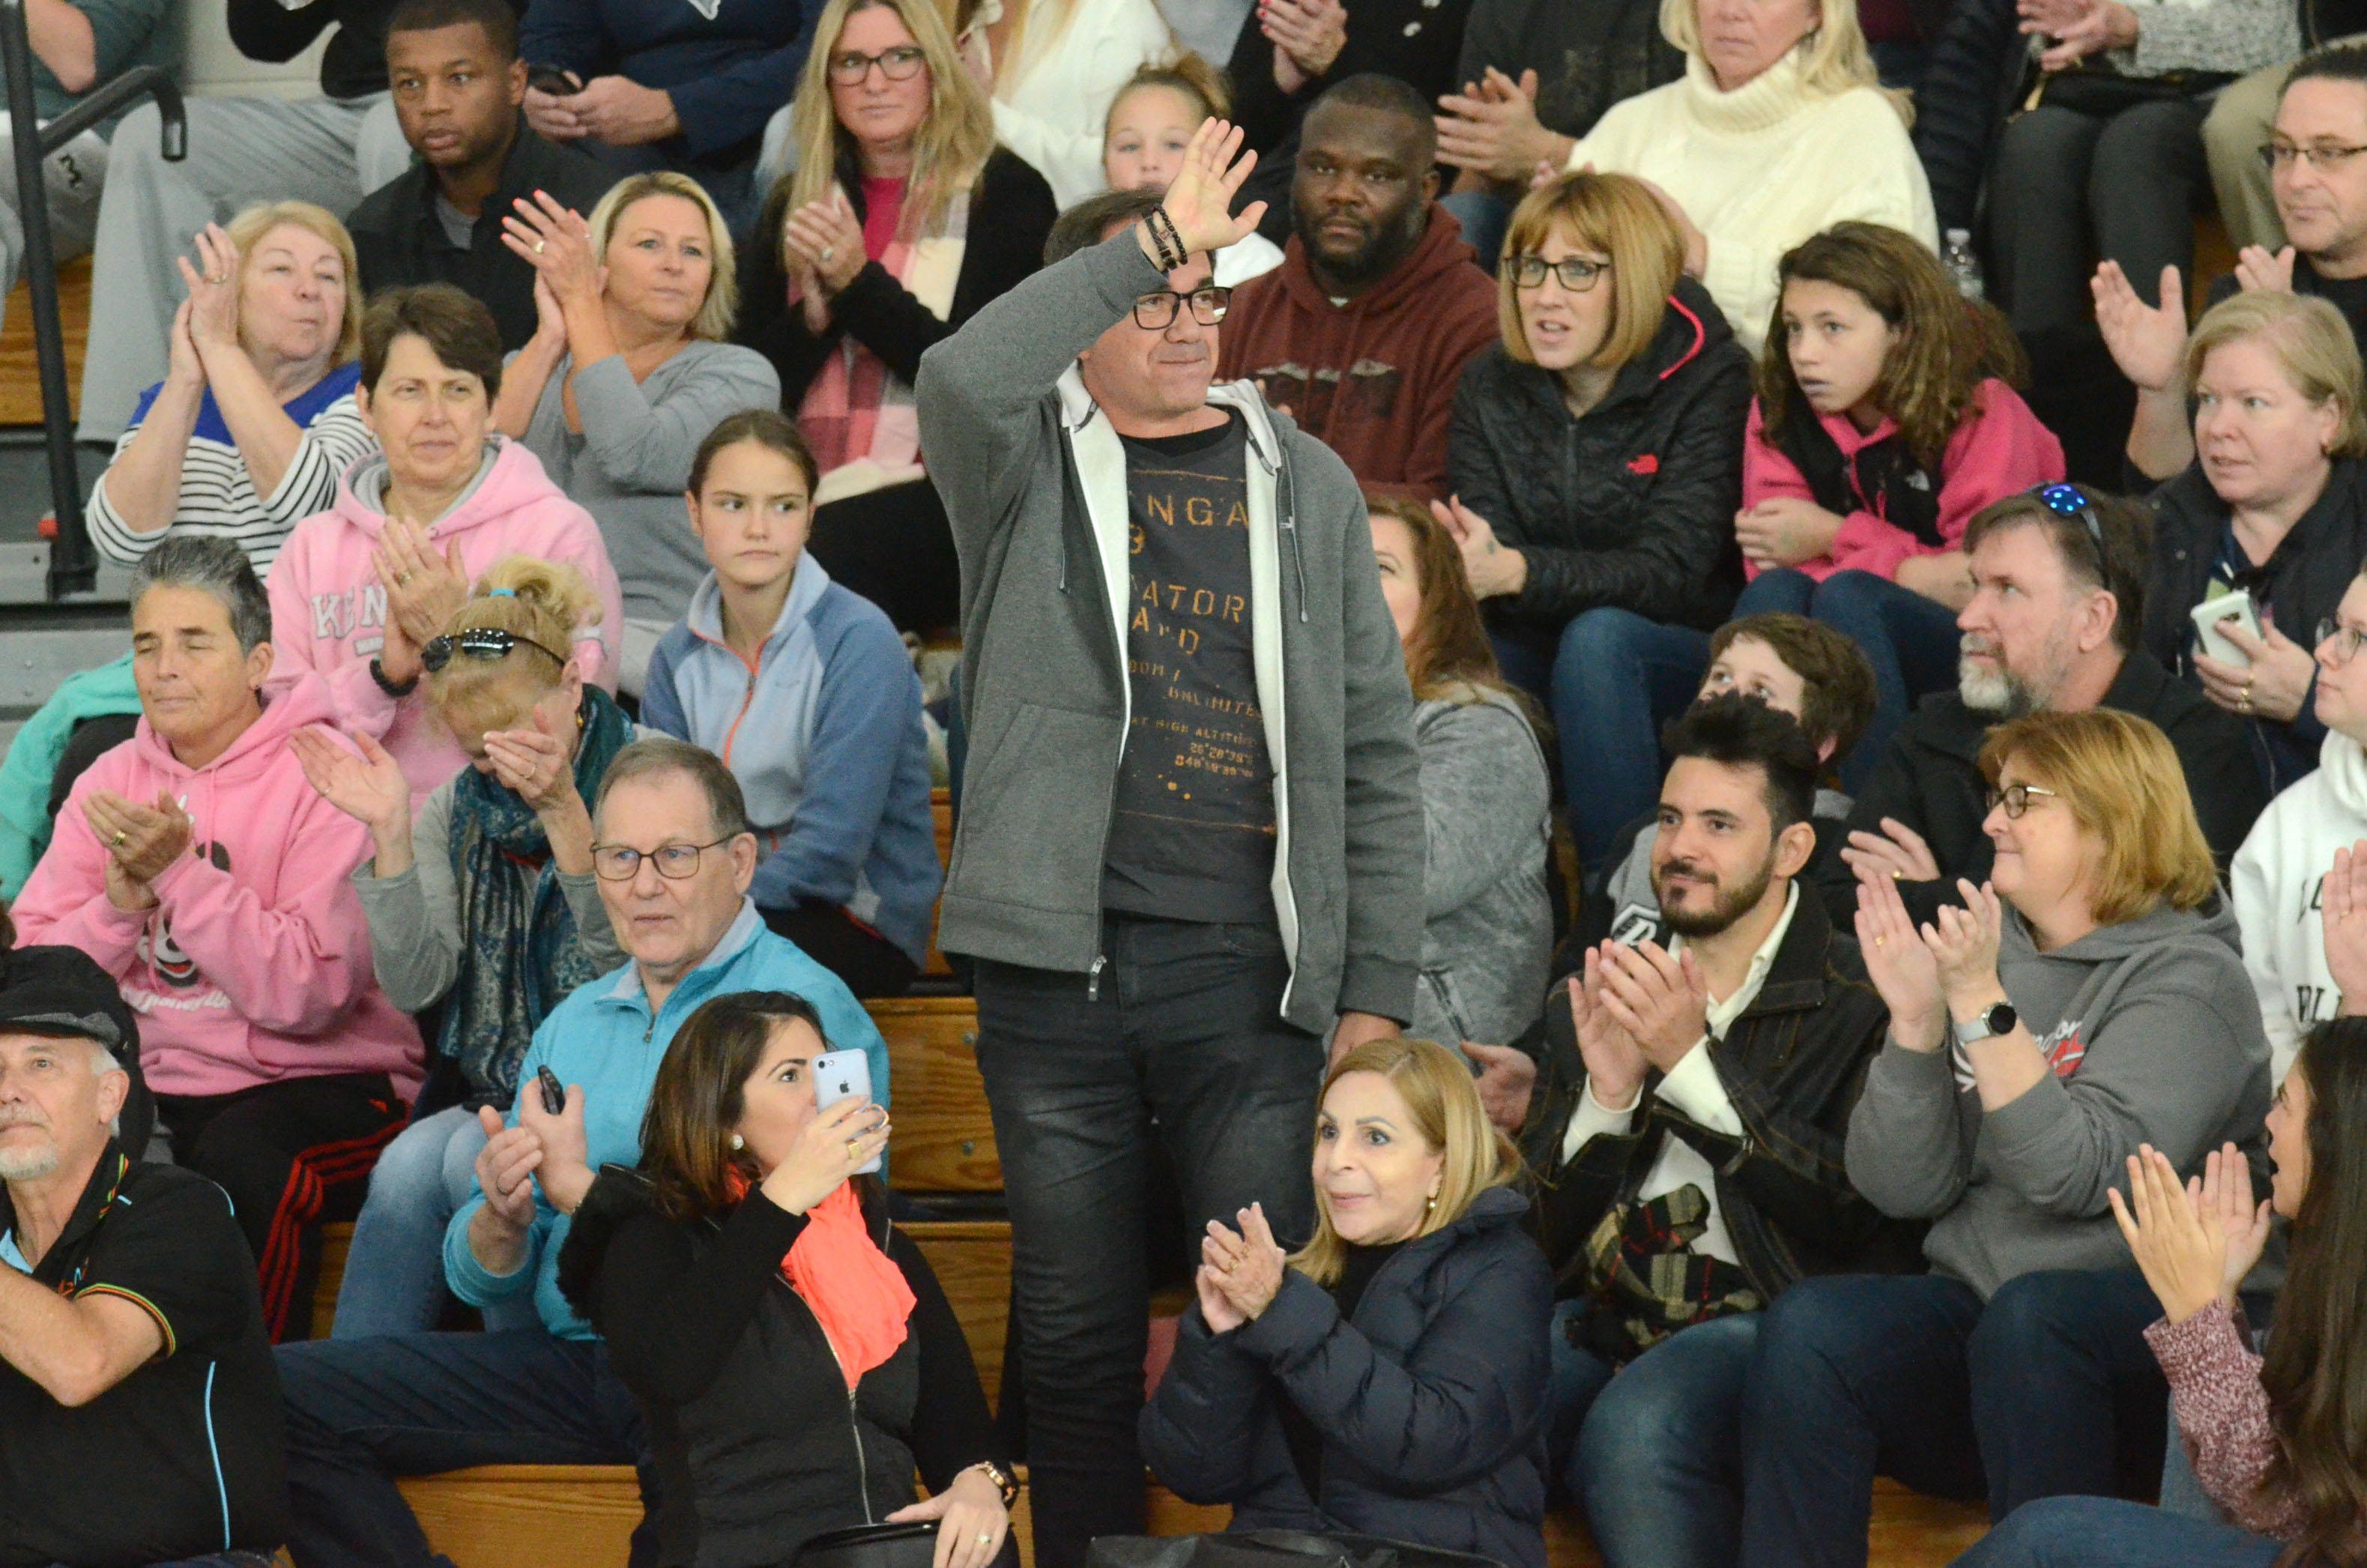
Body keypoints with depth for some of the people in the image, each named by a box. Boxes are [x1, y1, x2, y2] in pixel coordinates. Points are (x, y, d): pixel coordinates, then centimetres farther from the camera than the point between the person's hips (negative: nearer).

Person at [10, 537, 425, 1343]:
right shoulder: (112, 780, 9)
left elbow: (310, 993, -19)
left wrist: (180, 871, -22)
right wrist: (120, 898, -16)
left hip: (322, 1080, -5)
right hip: (151, 1082, 5)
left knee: (242, 1156, -34)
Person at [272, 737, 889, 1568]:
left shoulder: (808, 1011, -3)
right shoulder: (575, 1023, 21)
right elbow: (483, 1281, 19)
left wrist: (580, 1188, -9)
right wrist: (499, 1221, -6)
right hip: (569, 1359, 7)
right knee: (282, 1391, -9)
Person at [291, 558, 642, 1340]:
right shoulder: (457, 806, 9)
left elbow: (627, 960, -19)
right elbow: (417, 987, -1)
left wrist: (561, 809, -29)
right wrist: (390, 834, -11)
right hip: (492, 1091, 4)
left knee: (475, 1159, -29)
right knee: (406, 1166, -26)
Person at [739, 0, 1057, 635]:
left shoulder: (1007, 195, 5)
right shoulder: (794, 206, 19)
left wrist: (859, 285, -10)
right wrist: (813, 315, -4)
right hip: (804, 493, 4)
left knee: (818, 555, -36)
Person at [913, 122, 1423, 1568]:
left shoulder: (1306, 484, 11)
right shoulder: (1030, 466, 6)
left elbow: (1378, 755, 9)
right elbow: (965, 374, -21)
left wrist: (1380, 992, 3)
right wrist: (1154, 240, -19)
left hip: (1248, 972, 1)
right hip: (1057, 966, -1)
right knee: (1080, 1335, 7)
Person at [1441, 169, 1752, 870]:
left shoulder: (1707, 379, -12)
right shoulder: (1490, 386, 2)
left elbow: (1671, 571, -22)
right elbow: (1492, 555, -8)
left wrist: (1516, 573, -37)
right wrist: (1460, 563, -34)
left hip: (1691, 652, -4)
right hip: (1545, 649, 4)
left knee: (1598, 638, -35)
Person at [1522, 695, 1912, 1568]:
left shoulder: (1859, 1000, 2)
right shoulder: (1600, 993, 18)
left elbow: (1861, 1213, -12)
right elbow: (1539, 1231, 14)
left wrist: (1694, 1063, -14)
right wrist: (1607, 1093, -5)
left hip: (1763, 1320, -4)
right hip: (1600, 1318, 4)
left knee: (1638, 1423, -36)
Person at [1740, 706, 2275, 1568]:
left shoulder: (2188, 977, -1)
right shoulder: (1986, 954, 14)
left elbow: (2082, 1175, -17)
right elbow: (1902, 1188, 5)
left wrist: (1982, 1005, -22)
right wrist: (1914, 1017, -8)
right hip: (1971, 1313, 5)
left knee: (2028, 1314, -37)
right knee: (1808, 1325, -25)